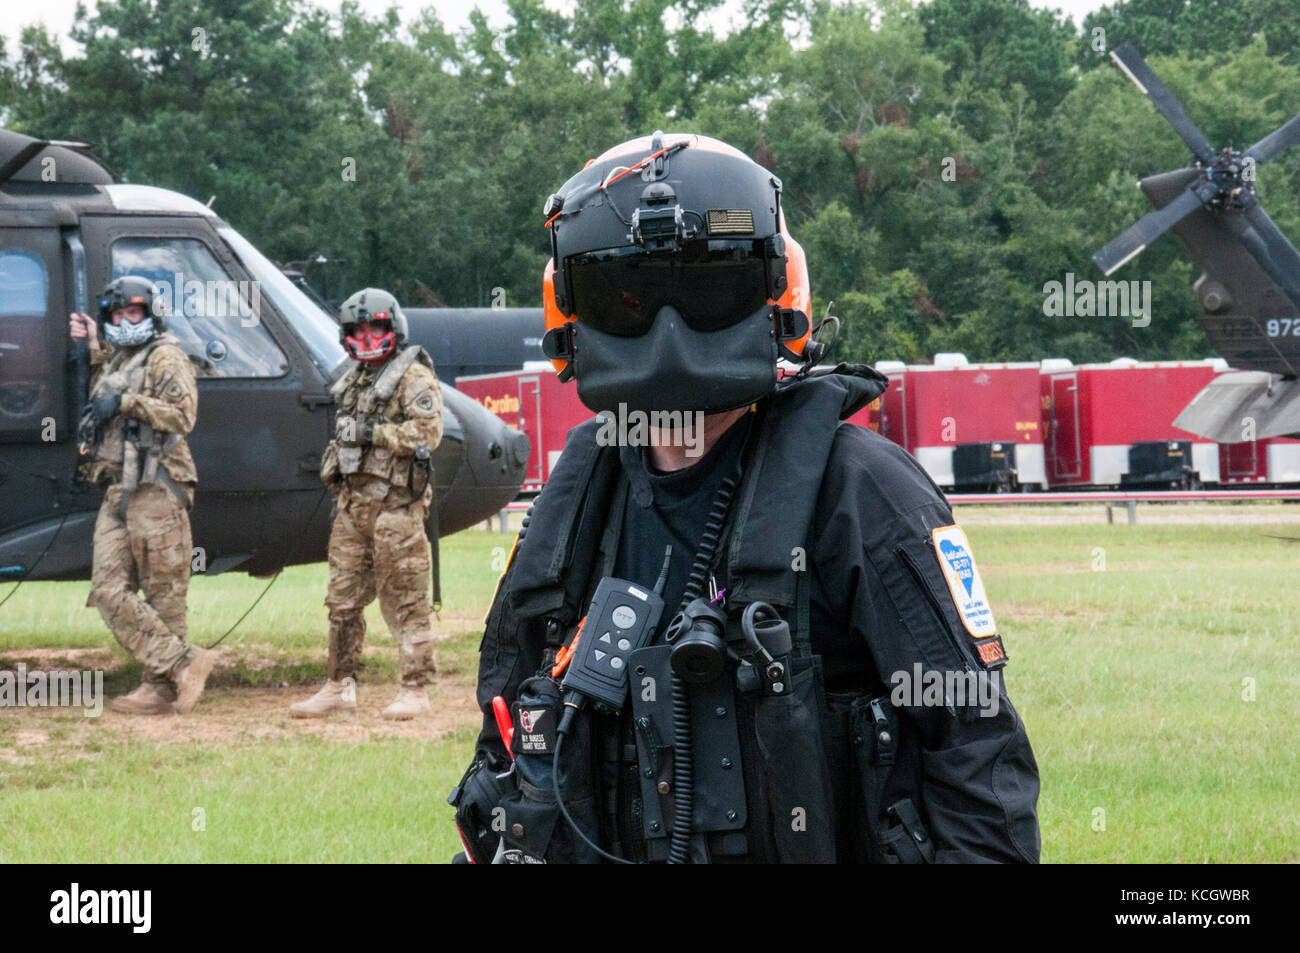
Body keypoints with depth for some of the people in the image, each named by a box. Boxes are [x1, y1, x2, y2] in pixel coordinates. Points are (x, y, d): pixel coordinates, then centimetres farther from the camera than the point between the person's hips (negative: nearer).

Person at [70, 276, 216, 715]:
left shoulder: (166, 357, -4)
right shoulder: (116, 361, 22)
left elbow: (182, 414, -15)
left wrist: (125, 403, -19)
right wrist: (96, 348, 29)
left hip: (155, 493, -9)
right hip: (117, 494, 9)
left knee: (163, 593, -4)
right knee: (109, 590, -2)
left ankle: (162, 687, -1)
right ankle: (184, 663, -4)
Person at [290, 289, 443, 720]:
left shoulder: (413, 377, -6)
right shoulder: (355, 380, 19)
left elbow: (428, 432, -16)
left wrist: (372, 432, -16)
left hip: (394, 502, -8)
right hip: (353, 499, 8)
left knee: (405, 600, -5)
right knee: (343, 598, 9)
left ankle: (416, 691, -2)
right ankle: (341, 686, 16)